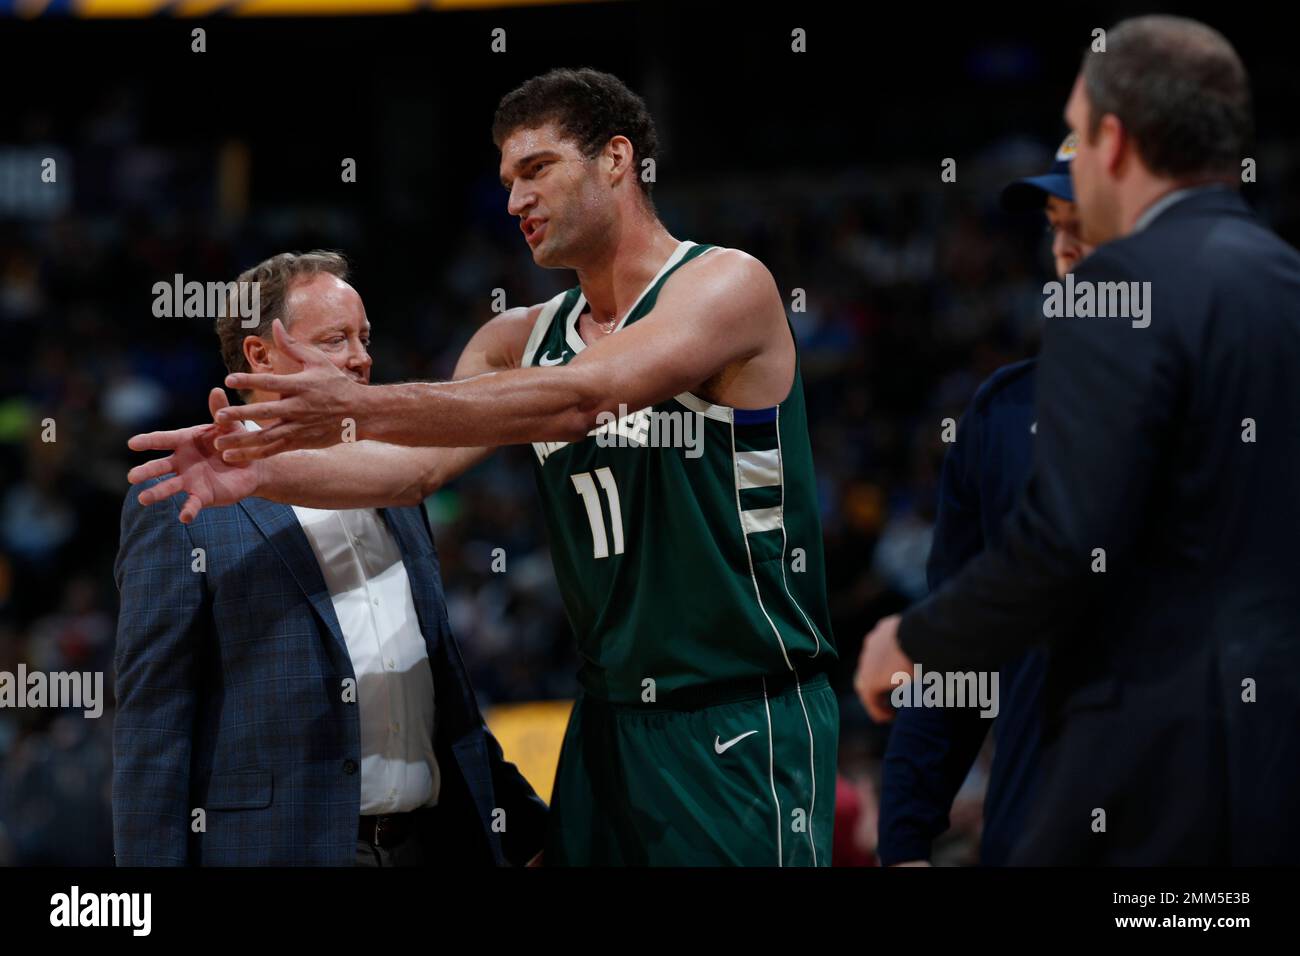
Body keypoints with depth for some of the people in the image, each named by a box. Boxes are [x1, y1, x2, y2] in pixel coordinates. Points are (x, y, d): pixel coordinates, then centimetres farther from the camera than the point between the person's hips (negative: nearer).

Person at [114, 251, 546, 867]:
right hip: (282, 848, -6)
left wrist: (522, 822, 21)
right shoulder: (176, 508, -4)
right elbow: (152, 719, -7)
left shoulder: (391, 488, 17)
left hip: (432, 840, 6)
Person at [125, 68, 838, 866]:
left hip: (746, 720, -6)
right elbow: (419, 467, 1)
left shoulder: (730, 285, -10)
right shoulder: (519, 340, 13)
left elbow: (578, 398, -24)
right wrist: (261, 472, -17)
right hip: (612, 715, 6)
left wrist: (360, 406, -31)